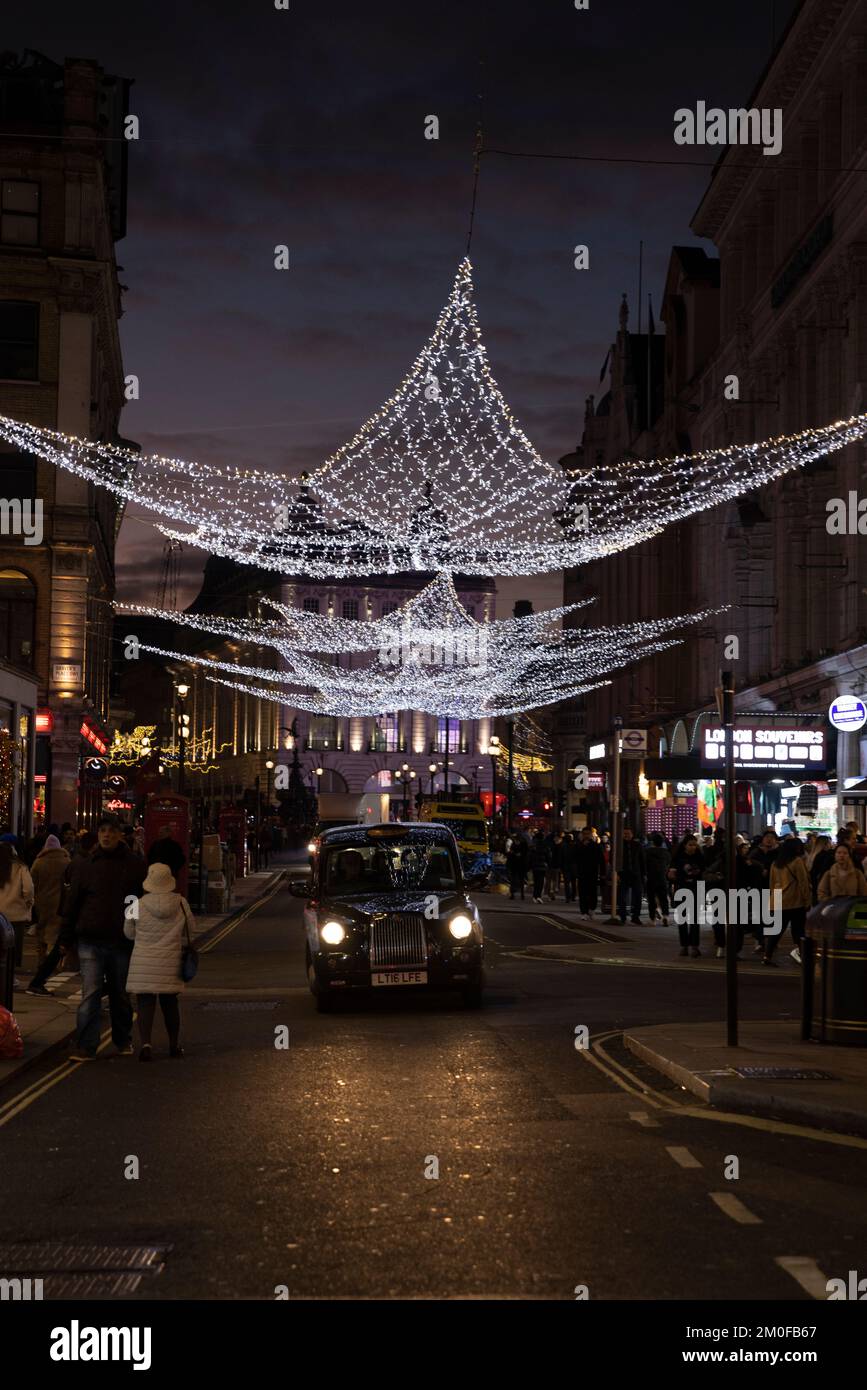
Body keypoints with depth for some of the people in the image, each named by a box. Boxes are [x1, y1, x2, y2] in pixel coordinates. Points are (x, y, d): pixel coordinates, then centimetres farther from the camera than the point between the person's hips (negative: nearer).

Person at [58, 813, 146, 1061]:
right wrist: (66, 938, 2)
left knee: (121, 994, 14)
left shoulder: (134, 864, 3)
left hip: (122, 941, 1)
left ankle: (123, 1041, 29)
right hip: (91, 941, -1)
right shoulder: (84, 864, 2)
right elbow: (71, 902, 4)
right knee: (90, 994, -7)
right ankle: (86, 1046, -6)